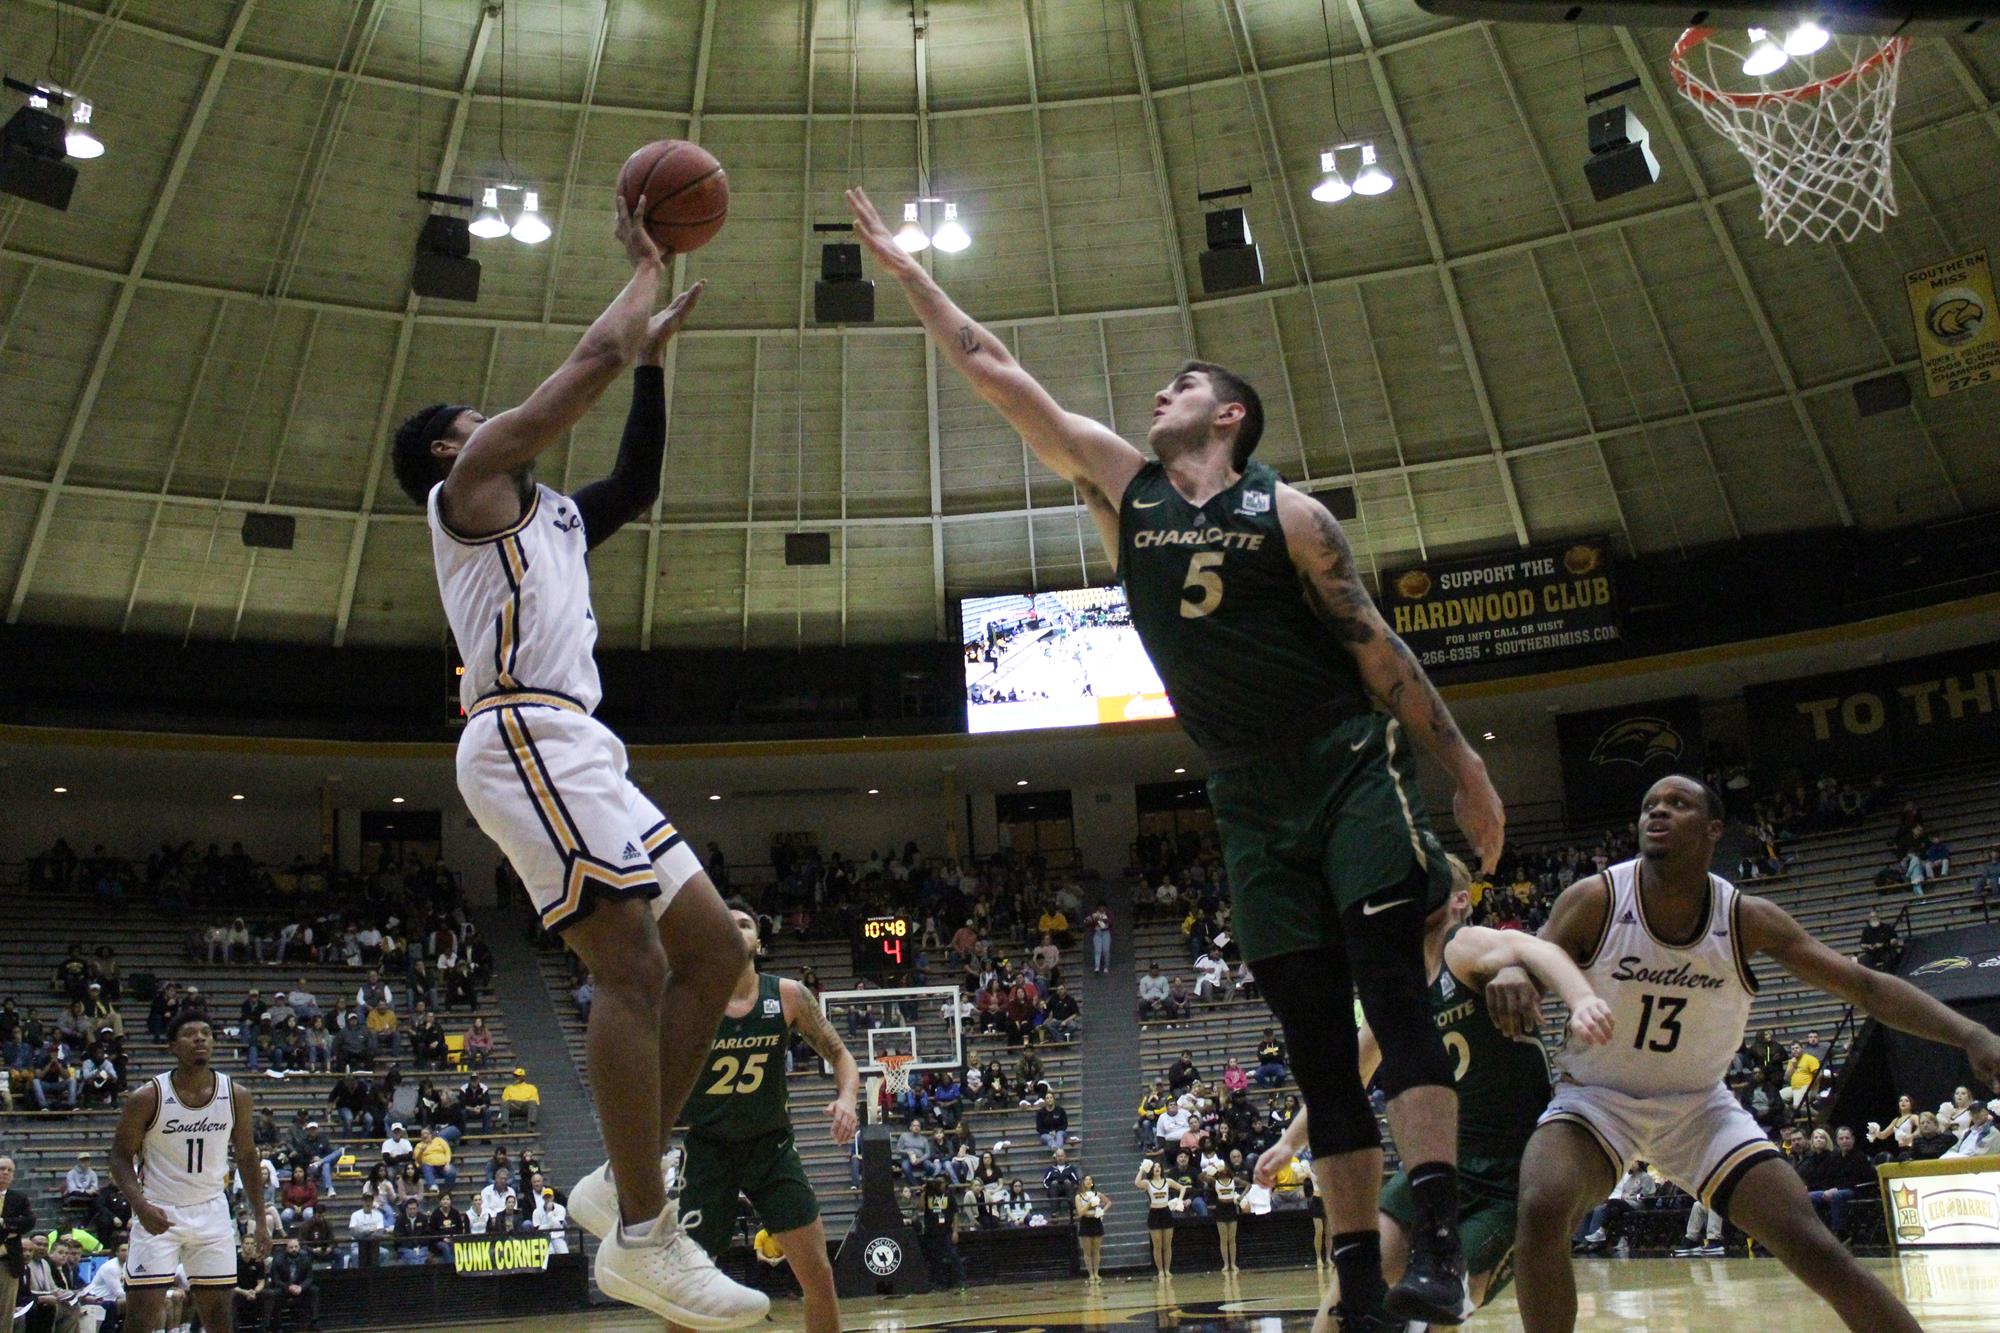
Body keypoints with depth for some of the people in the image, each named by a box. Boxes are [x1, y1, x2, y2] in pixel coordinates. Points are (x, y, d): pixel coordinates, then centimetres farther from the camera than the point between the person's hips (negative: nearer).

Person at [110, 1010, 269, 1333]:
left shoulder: (236, 1095, -4)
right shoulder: (148, 1097, -12)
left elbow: (246, 1155, 8)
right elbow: (121, 1156, -5)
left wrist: (260, 1219, 6)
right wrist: (140, 1206, -22)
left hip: (212, 1212, 3)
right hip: (158, 1214, -2)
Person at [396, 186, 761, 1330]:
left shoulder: (546, 515, 30)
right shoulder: (471, 483, 6)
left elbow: (639, 485, 35)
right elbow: (593, 357, 2)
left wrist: (658, 351, 32)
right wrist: (648, 269, 17)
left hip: (573, 752, 10)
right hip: (529, 737, -10)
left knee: (713, 947, 5)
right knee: (633, 964, -19)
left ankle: (629, 1175, 9)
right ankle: (644, 1237, -17)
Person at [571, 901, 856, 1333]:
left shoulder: (789, 996, -7)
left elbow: (840, 1055, 2)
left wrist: (846, 1096, -19)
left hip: (772, 1147, 1)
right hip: (708, 1151, -1)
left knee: (819, 1276, -3)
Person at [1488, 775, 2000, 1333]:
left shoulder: (1749, 920, -11)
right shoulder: (1595, 900, -17)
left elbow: (1863, 985, -8)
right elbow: (1533, 965, -17)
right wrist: (1512, 973, -44)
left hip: (1698, 1105, 2)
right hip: (1595, 1098, -2)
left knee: (1815, 1249, -8)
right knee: (1541, 1211, -29)